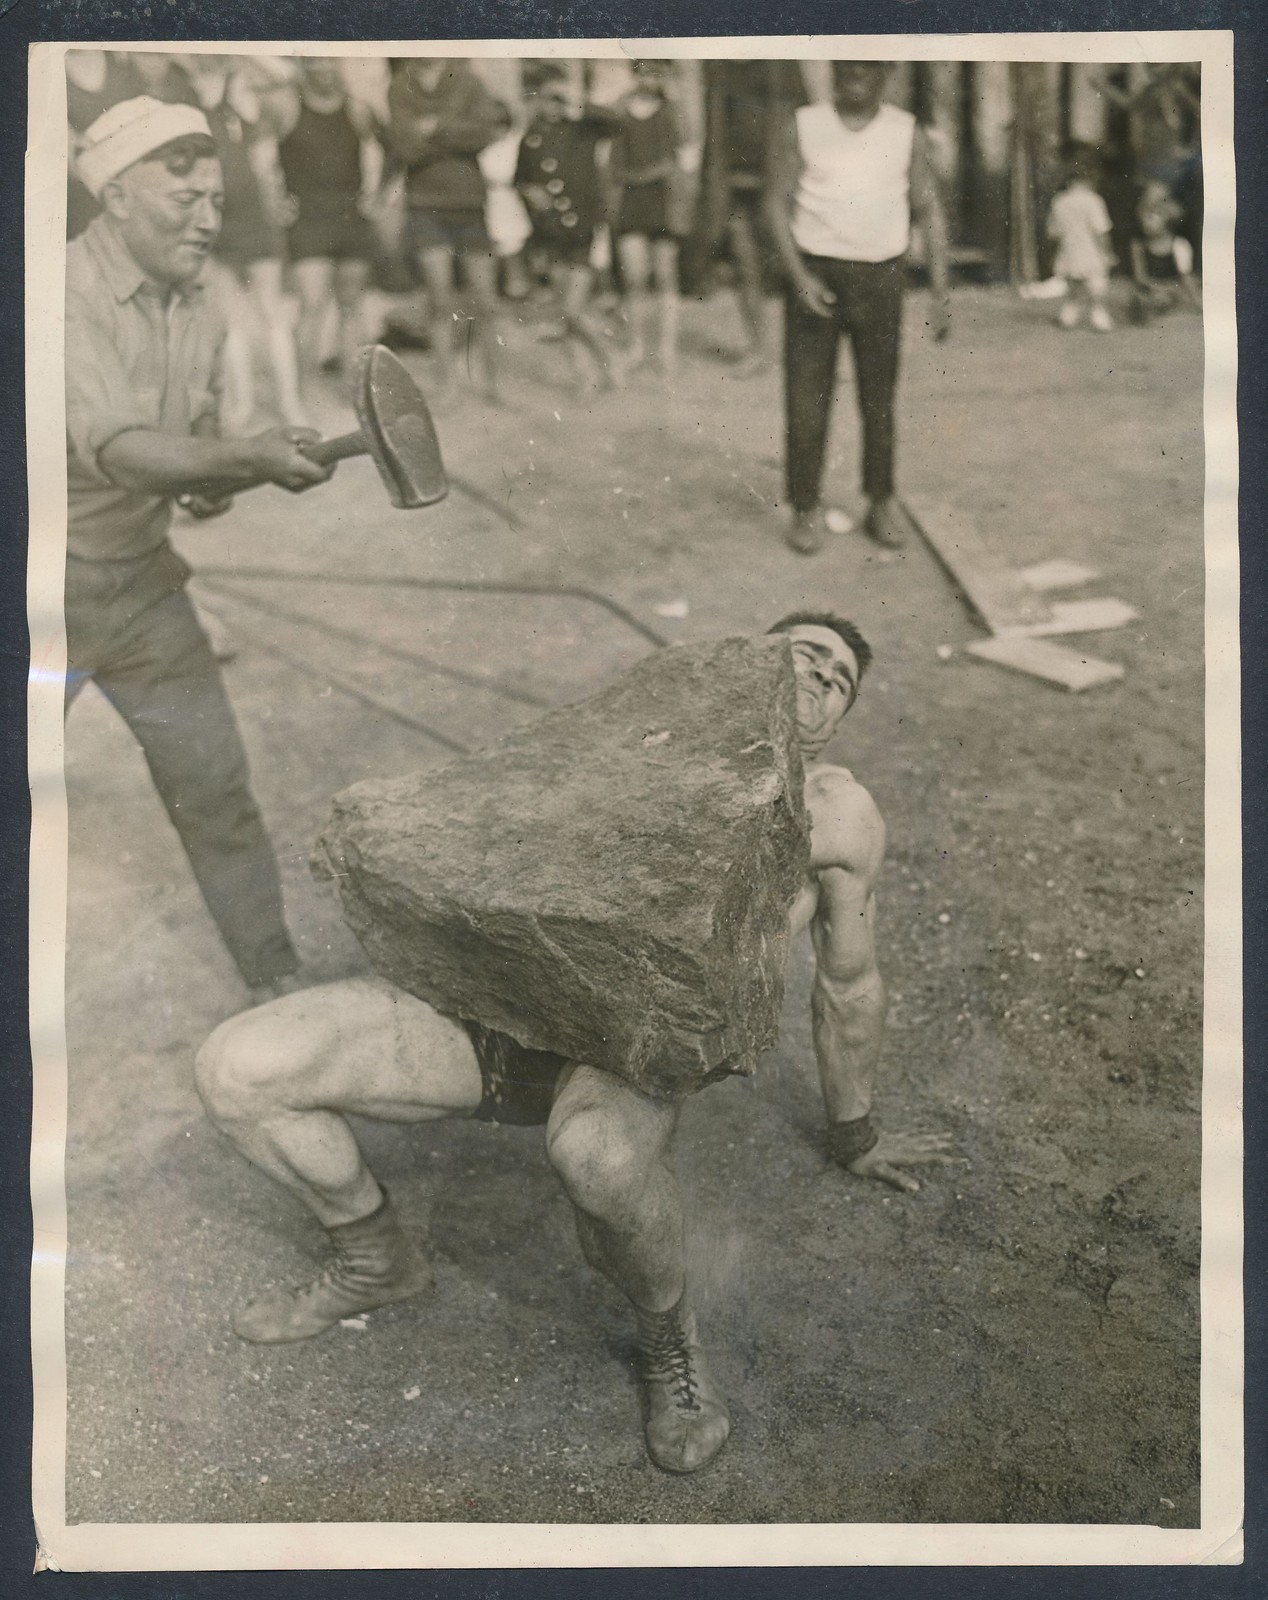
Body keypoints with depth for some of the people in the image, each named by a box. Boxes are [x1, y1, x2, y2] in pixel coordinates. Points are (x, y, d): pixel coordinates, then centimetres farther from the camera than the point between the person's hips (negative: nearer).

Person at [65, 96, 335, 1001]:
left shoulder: (200, 315, 2)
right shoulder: (69, 293, -20)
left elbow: (194, 467, 8)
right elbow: (111, 448, -31)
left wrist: (263, 466, -11)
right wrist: (245, 460, -43)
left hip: (142, 582, 6)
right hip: (60, 584, -5)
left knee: (214, 782, 7)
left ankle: (275, 978, 19)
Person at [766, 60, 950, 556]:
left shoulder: (907, 133, 2)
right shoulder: (801, 127, -1)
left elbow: (929, 212, 5)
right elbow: (777, 204, -1)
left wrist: (940, 292, -2)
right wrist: (798, 277, -14)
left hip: (880, 277, 1)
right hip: (814, 276, -1)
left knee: (879, 397, 6)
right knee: (807, 398, -3)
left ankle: (882, 505, 17)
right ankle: (806, 510, 6)